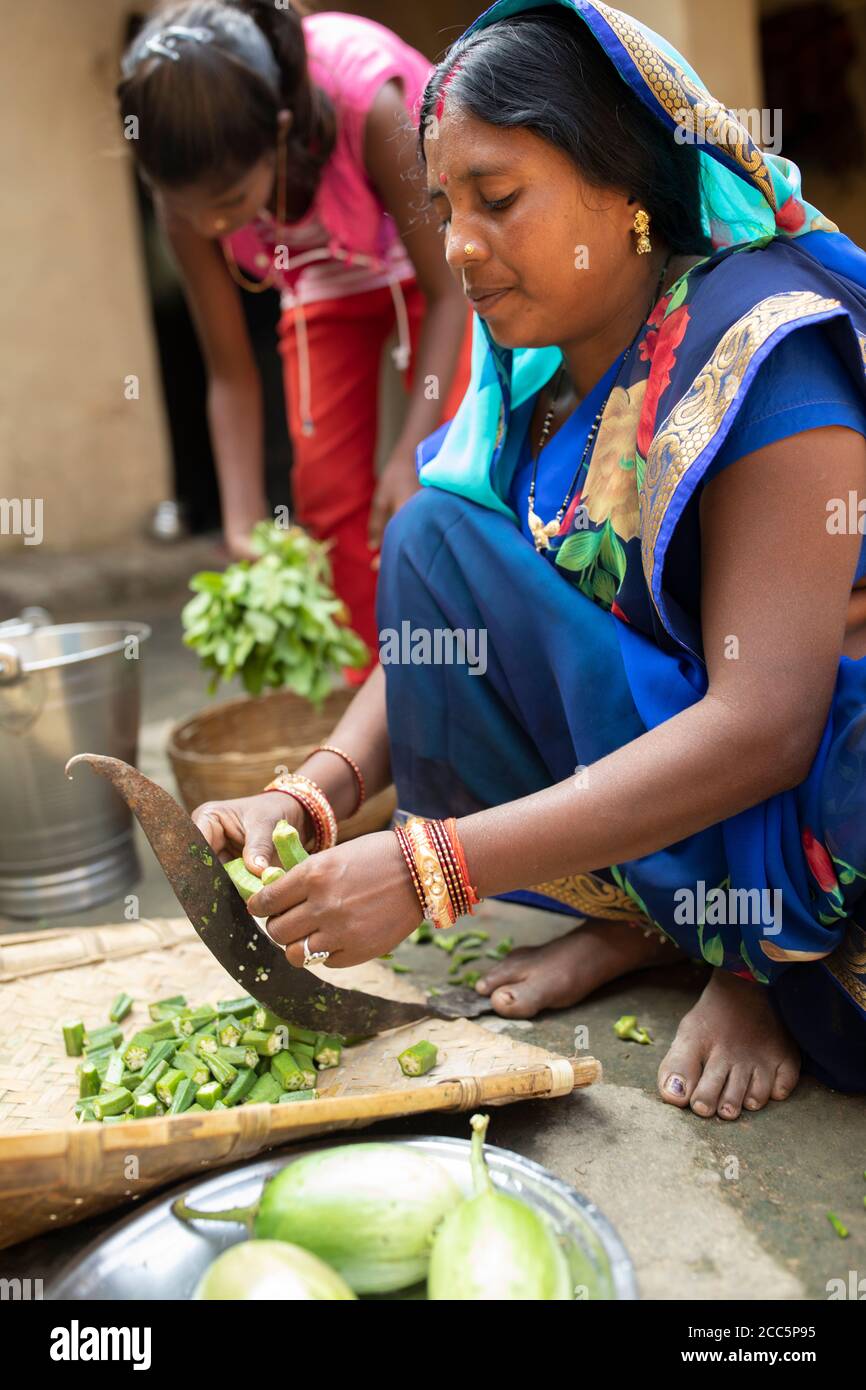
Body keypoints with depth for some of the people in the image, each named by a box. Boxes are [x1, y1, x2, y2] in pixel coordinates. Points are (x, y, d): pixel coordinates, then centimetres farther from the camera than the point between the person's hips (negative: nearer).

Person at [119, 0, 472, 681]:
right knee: (328, 485, -6)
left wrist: (412, 456, -34)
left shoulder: (369, 106, -39)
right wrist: (244, 528, -26)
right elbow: (231, 373, -19)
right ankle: (370, 688, 4)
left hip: (437, 247, -3)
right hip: (325, 272, 3)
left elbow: (446, 291, -27)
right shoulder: (191, 193, -27)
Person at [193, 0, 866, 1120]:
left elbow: (762, 726, -28)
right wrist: (312, 793, -20)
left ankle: (756, 948, -7)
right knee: (431, 537, -11)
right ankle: (647, 915, -5)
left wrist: (431, 867, -32)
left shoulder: (764, 345, -18)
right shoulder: (530, 376, 2)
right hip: (627, 751, 7)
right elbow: (435, 641, 0)